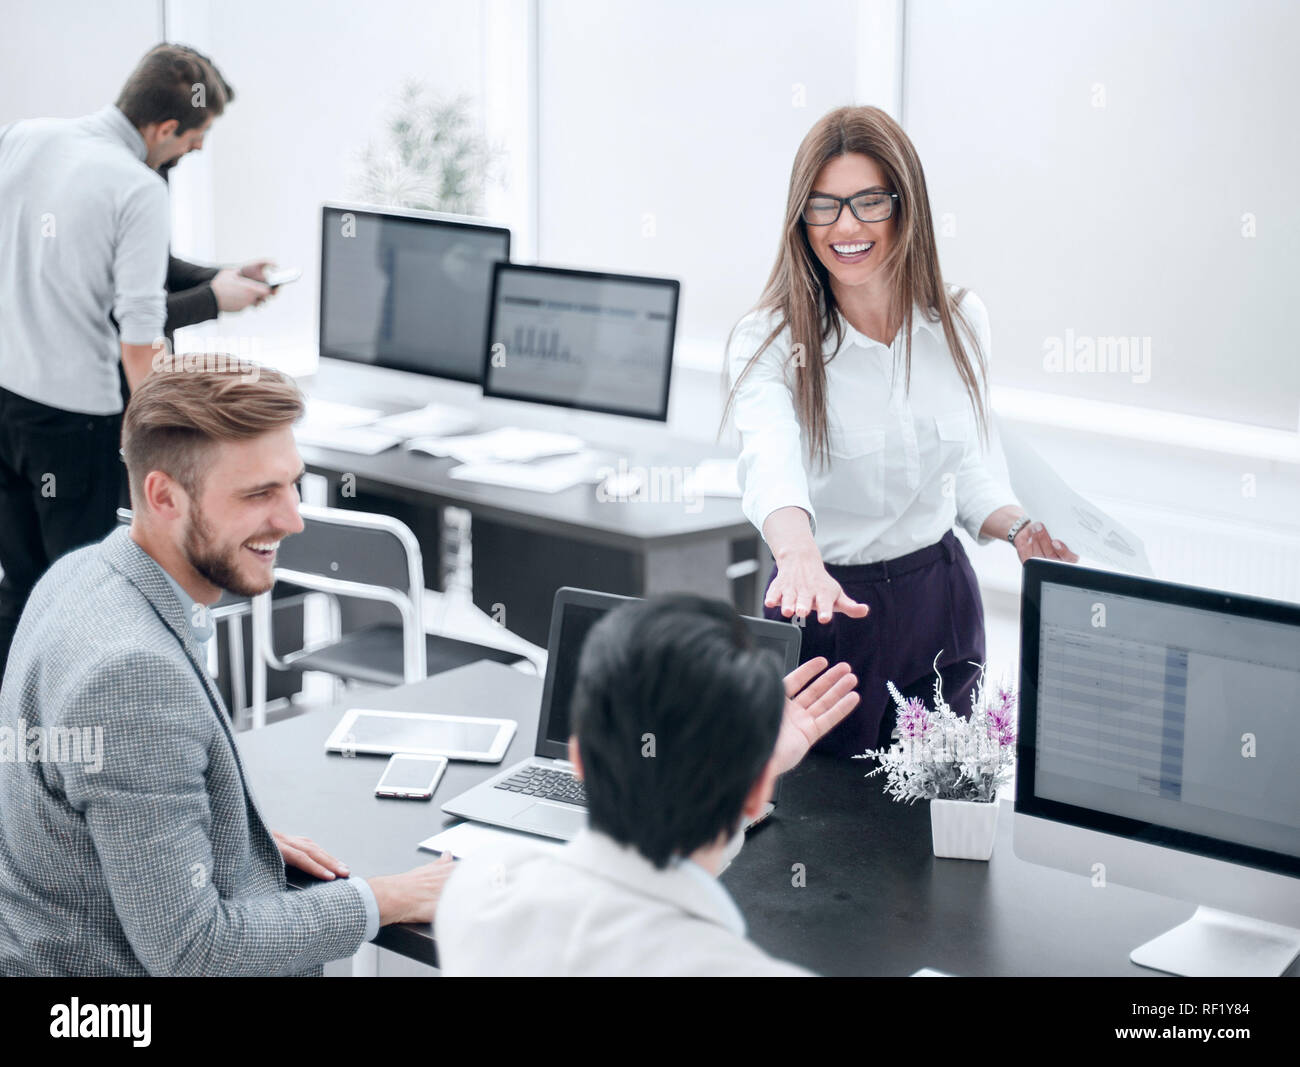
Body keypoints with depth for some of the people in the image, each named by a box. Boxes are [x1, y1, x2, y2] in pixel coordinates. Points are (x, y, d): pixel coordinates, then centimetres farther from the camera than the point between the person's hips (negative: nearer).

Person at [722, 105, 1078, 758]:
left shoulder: (960, 320, -1)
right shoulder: (770, 341, -15)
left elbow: (965, 473, 10)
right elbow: (771, 463, -36)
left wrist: (1017, 529, -10)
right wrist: (800, 556, -56)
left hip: (941, 606, 4)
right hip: (823, 610, -4)